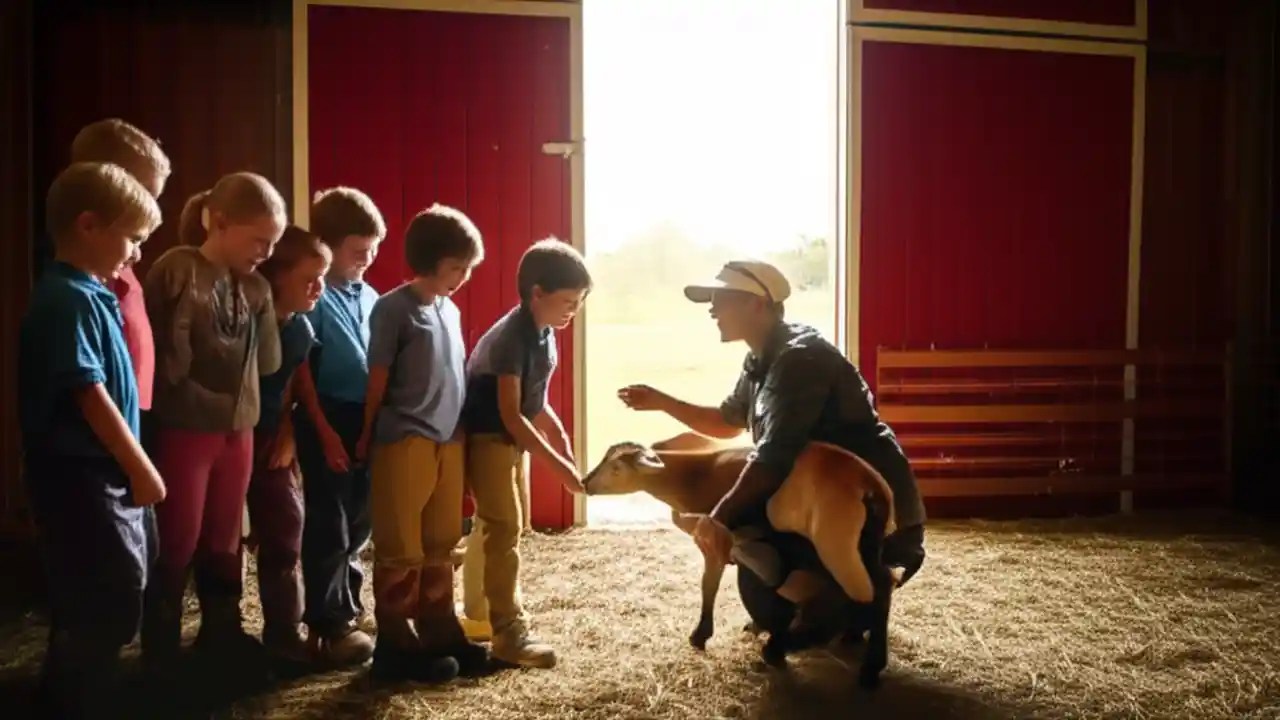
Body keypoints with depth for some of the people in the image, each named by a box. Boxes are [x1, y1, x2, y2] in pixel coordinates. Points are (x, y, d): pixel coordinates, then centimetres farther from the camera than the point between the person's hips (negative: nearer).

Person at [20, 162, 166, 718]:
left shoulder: (90, 294, 11)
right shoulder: (67, 299, -17)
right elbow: (90, 395, -21)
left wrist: (133, 468, 18)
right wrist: (141, 468, -15)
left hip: (100, 473, 10)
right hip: (81, 476, -10)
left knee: (89, 604, 19)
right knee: (110, 604, -2)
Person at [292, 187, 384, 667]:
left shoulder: (371, 298, 10)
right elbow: (301, 371, -10)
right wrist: (323, 431, -14)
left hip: (368, 419, 6)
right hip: (328, 419, -6)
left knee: (359, 520, 15)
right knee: (328, 524, 1)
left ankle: (345, 604, 32)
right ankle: (328, 626, 11)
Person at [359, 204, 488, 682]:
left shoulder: (451, 311, 13)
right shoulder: (393, 308, -8)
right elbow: (377, 379, -5)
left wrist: (460, 431, 14)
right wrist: (367, 437, -1)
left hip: (449, 442, 7)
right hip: (404, 443, -7)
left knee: (440, 546, 13)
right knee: (401, 550, 1)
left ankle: (439, 634, 23)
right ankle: (396, 646, 10)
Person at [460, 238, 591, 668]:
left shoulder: (544, 333, 3)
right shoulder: (512, 336, -25)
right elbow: (510, 414, -28)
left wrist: (559, 433, 1)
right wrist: (557, 464, -29)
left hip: (513, 437, 10)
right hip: (487, 436, -10)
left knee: (511, 524, 18)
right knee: (504, 528, -10)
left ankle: (478, 612, 34)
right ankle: (509, 633, -5)